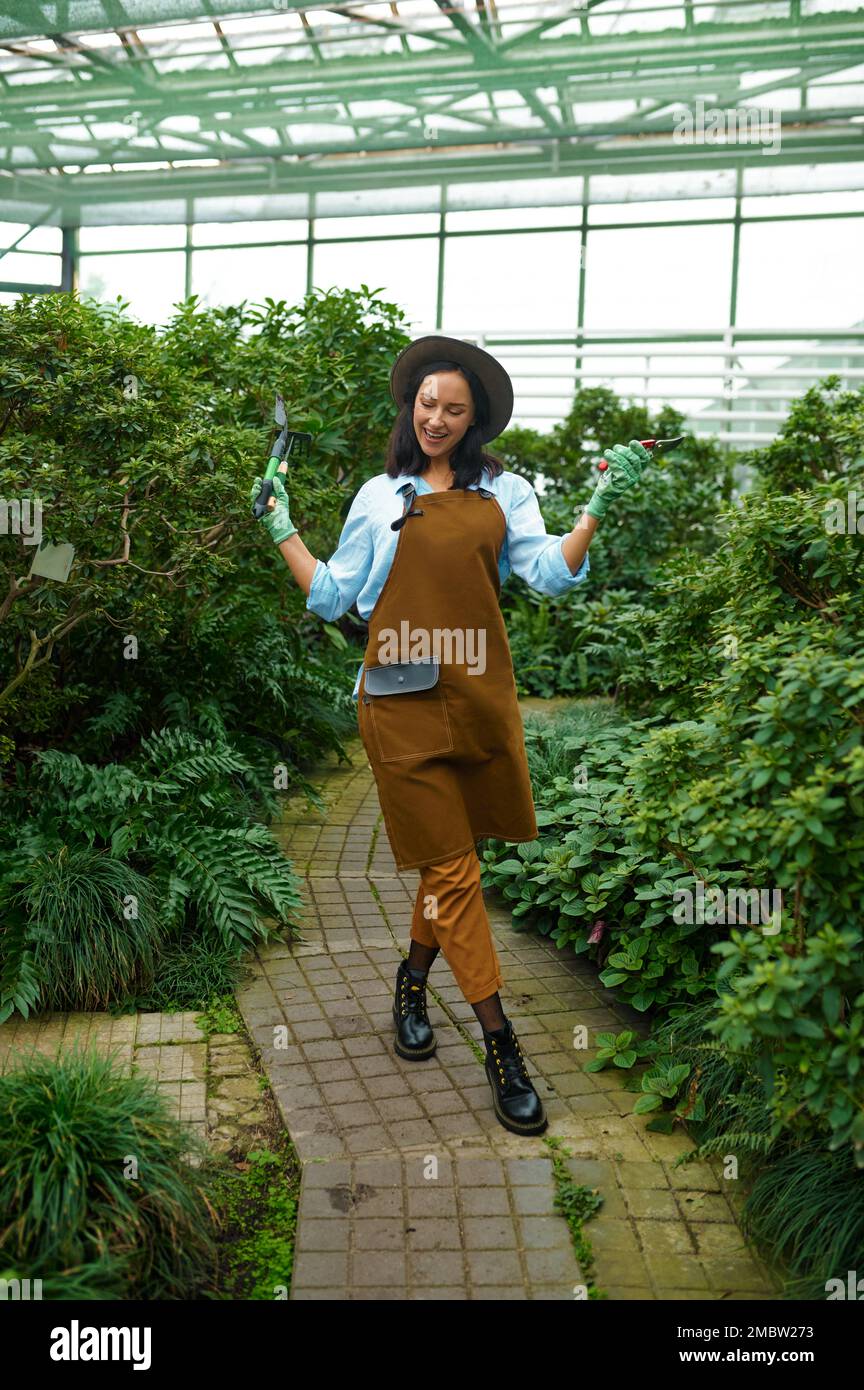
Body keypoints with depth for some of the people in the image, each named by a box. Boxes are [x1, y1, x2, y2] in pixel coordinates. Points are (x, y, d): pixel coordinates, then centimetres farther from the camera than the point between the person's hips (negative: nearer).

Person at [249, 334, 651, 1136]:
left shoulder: (505, 493, 13)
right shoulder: (380, 497, 12)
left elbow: (552, 574, 0)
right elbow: (331, 596, 12)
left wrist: (598, 506, -6)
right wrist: (281, 529, 9)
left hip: (481, 695, 2)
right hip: (403, 700, -2)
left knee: (451, 855, 11)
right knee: (452, 867, -1)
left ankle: (413, 979, 37)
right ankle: (500, 1046, 4)